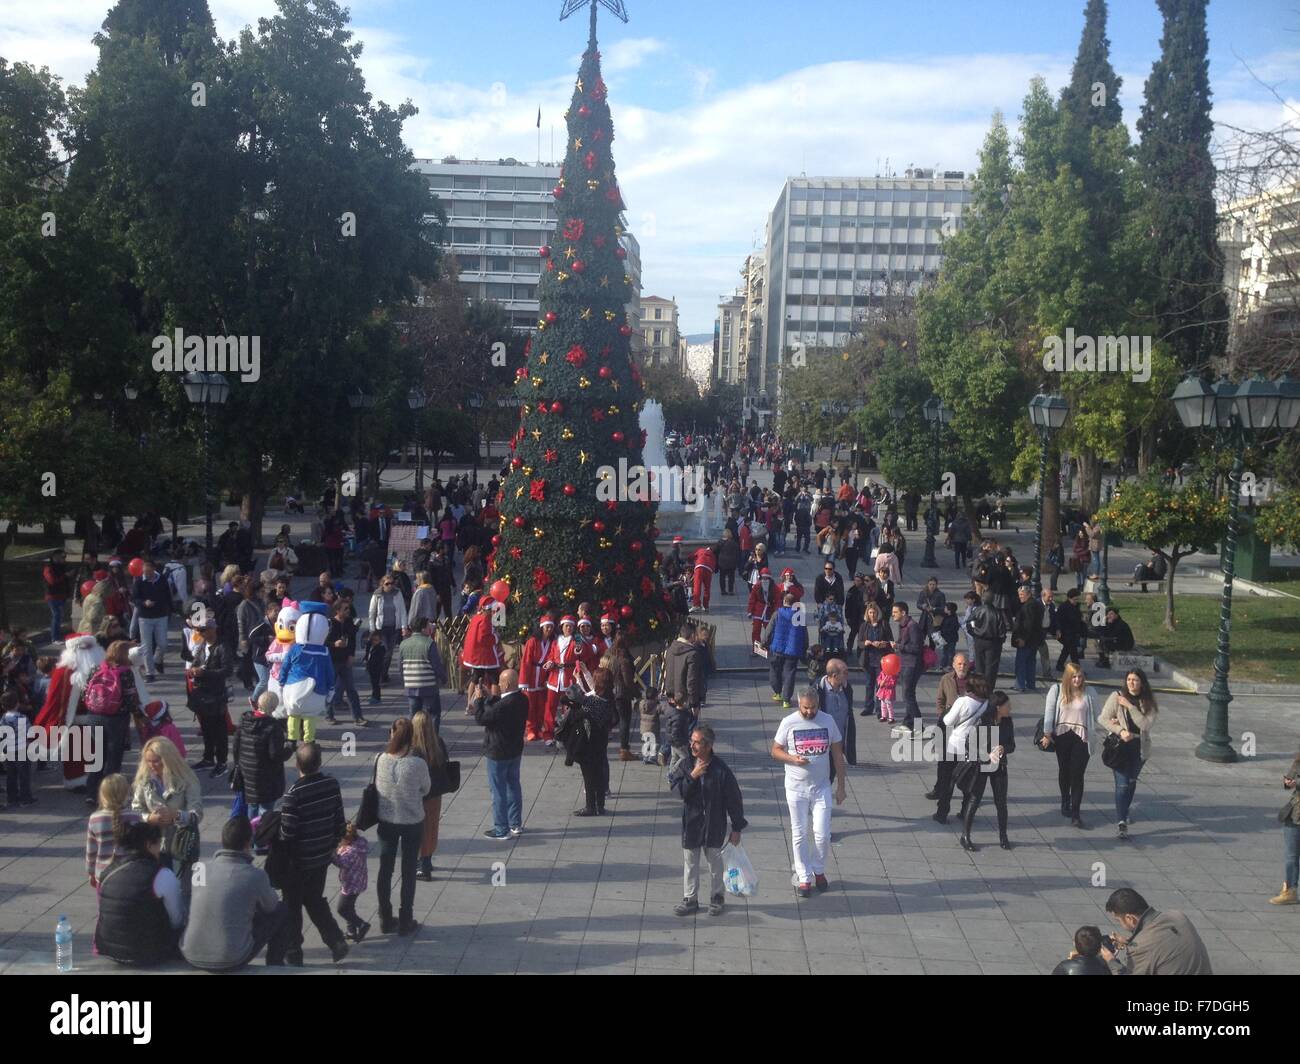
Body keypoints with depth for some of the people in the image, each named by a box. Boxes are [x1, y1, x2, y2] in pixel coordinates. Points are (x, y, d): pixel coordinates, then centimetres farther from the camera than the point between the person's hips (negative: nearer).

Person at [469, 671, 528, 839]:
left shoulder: (504, 705, -30)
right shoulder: (522, 699, -3)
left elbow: (480, 719, -20)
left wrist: (478, 699, -10)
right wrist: (490, 697, 6)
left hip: (498, 753, -8)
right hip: (515, 751, 8)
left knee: (498, 791, 4)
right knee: (513, 786, 18)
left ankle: (502, 830, 12)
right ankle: (516, 825, 29)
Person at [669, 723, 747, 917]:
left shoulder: (721, 770, -14)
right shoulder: (686, 766, -4)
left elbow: (734, 799, -8)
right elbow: (677, 790, -10)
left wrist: (737, 828, -6)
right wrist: (692, 776, -23)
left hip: (715, 825, -2)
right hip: (691, 823, 3)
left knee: (715, 861, 13)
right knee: (690, 862, 11)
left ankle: (716, 898, 29)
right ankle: (690, 899, 23)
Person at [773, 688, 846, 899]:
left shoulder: (828, 720, -3)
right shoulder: (788, 723, -7)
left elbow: (837, 754, 4)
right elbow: (775, 751, 1)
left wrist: (841, 786, 3)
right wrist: (793, 759, -20)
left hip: (821, 787, 1)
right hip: (796, 788, -1)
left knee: (823, 834, 0)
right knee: (799, 835, 6)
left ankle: (818, 871, 24)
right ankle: (804, 878, 18)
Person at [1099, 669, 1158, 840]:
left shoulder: (1148, 702, -1)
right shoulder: (1117, 697, -5)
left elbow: (1147, 725, -15)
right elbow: (1103, 718, -6)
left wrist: (1130, 707, -20)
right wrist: (1120, 730, -19)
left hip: (1139, 748, 3)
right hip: (1120, 746, -3)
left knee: (1131, 782, 18)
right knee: (1122, 784, -10)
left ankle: (1124, 812, 40)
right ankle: (1121, 822, -11)